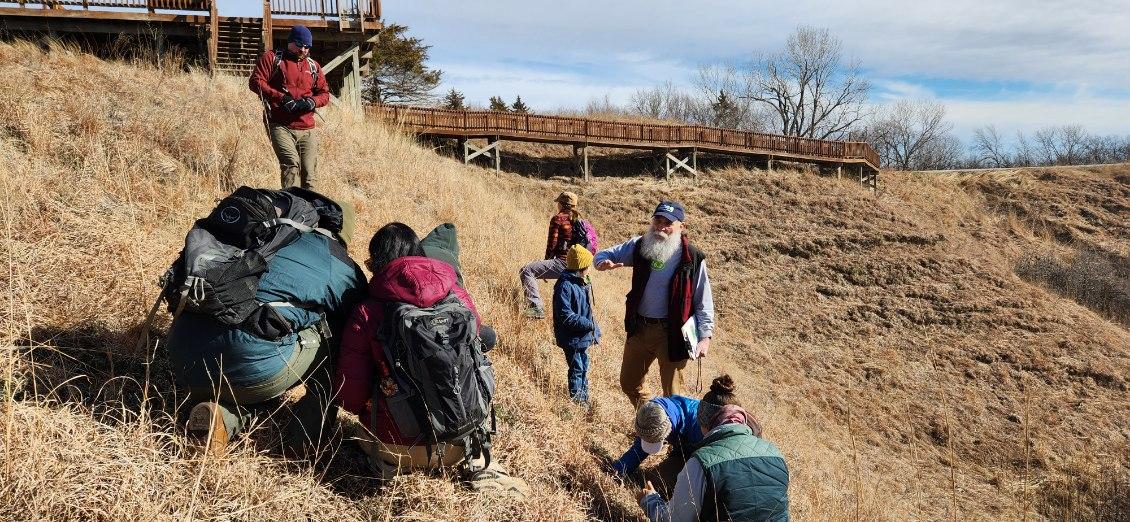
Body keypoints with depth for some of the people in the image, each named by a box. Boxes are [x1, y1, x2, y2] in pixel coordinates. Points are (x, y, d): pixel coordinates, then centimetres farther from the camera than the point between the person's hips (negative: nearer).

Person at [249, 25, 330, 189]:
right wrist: (281, 97, -13)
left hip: (306, 129, 5)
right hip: (279, 125, -4)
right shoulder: (272, 57, 8)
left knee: (309, 174, -1)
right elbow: (255, 82, -2)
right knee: (292, 164, -24)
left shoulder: (313, 66, 20)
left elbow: (324, 93, 19)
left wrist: (311, 102, -5)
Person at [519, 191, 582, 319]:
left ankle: (536, 307, -26)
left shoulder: (558, 219, -4)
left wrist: (547, 260, 9)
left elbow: (552, 243, -6)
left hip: (563, 263, -9)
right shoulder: (579, 219, 17)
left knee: (526, 271, -14)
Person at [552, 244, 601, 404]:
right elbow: (566, 316, -25)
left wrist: (595, 331, 11)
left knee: (584, 368, 19)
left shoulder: (583, 282, 7)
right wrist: (589, 324, -21)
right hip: (572, 338, -9)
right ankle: (577, 401, 14)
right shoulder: (565, 286, -22)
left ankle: (584, 400, 31)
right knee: (577, 370, 2)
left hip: (584, 337, 9)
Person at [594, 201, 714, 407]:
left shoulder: (692, 258, -13)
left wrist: (705, 336, -17)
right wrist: (603, 262, -20)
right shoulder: (639, 246, -2)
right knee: (629, 383, 20)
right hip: (639, 328, 5)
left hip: (672, 333, -5)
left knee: (672, 393, 5)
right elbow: (604, 254, 5)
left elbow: (703, 301, -8)